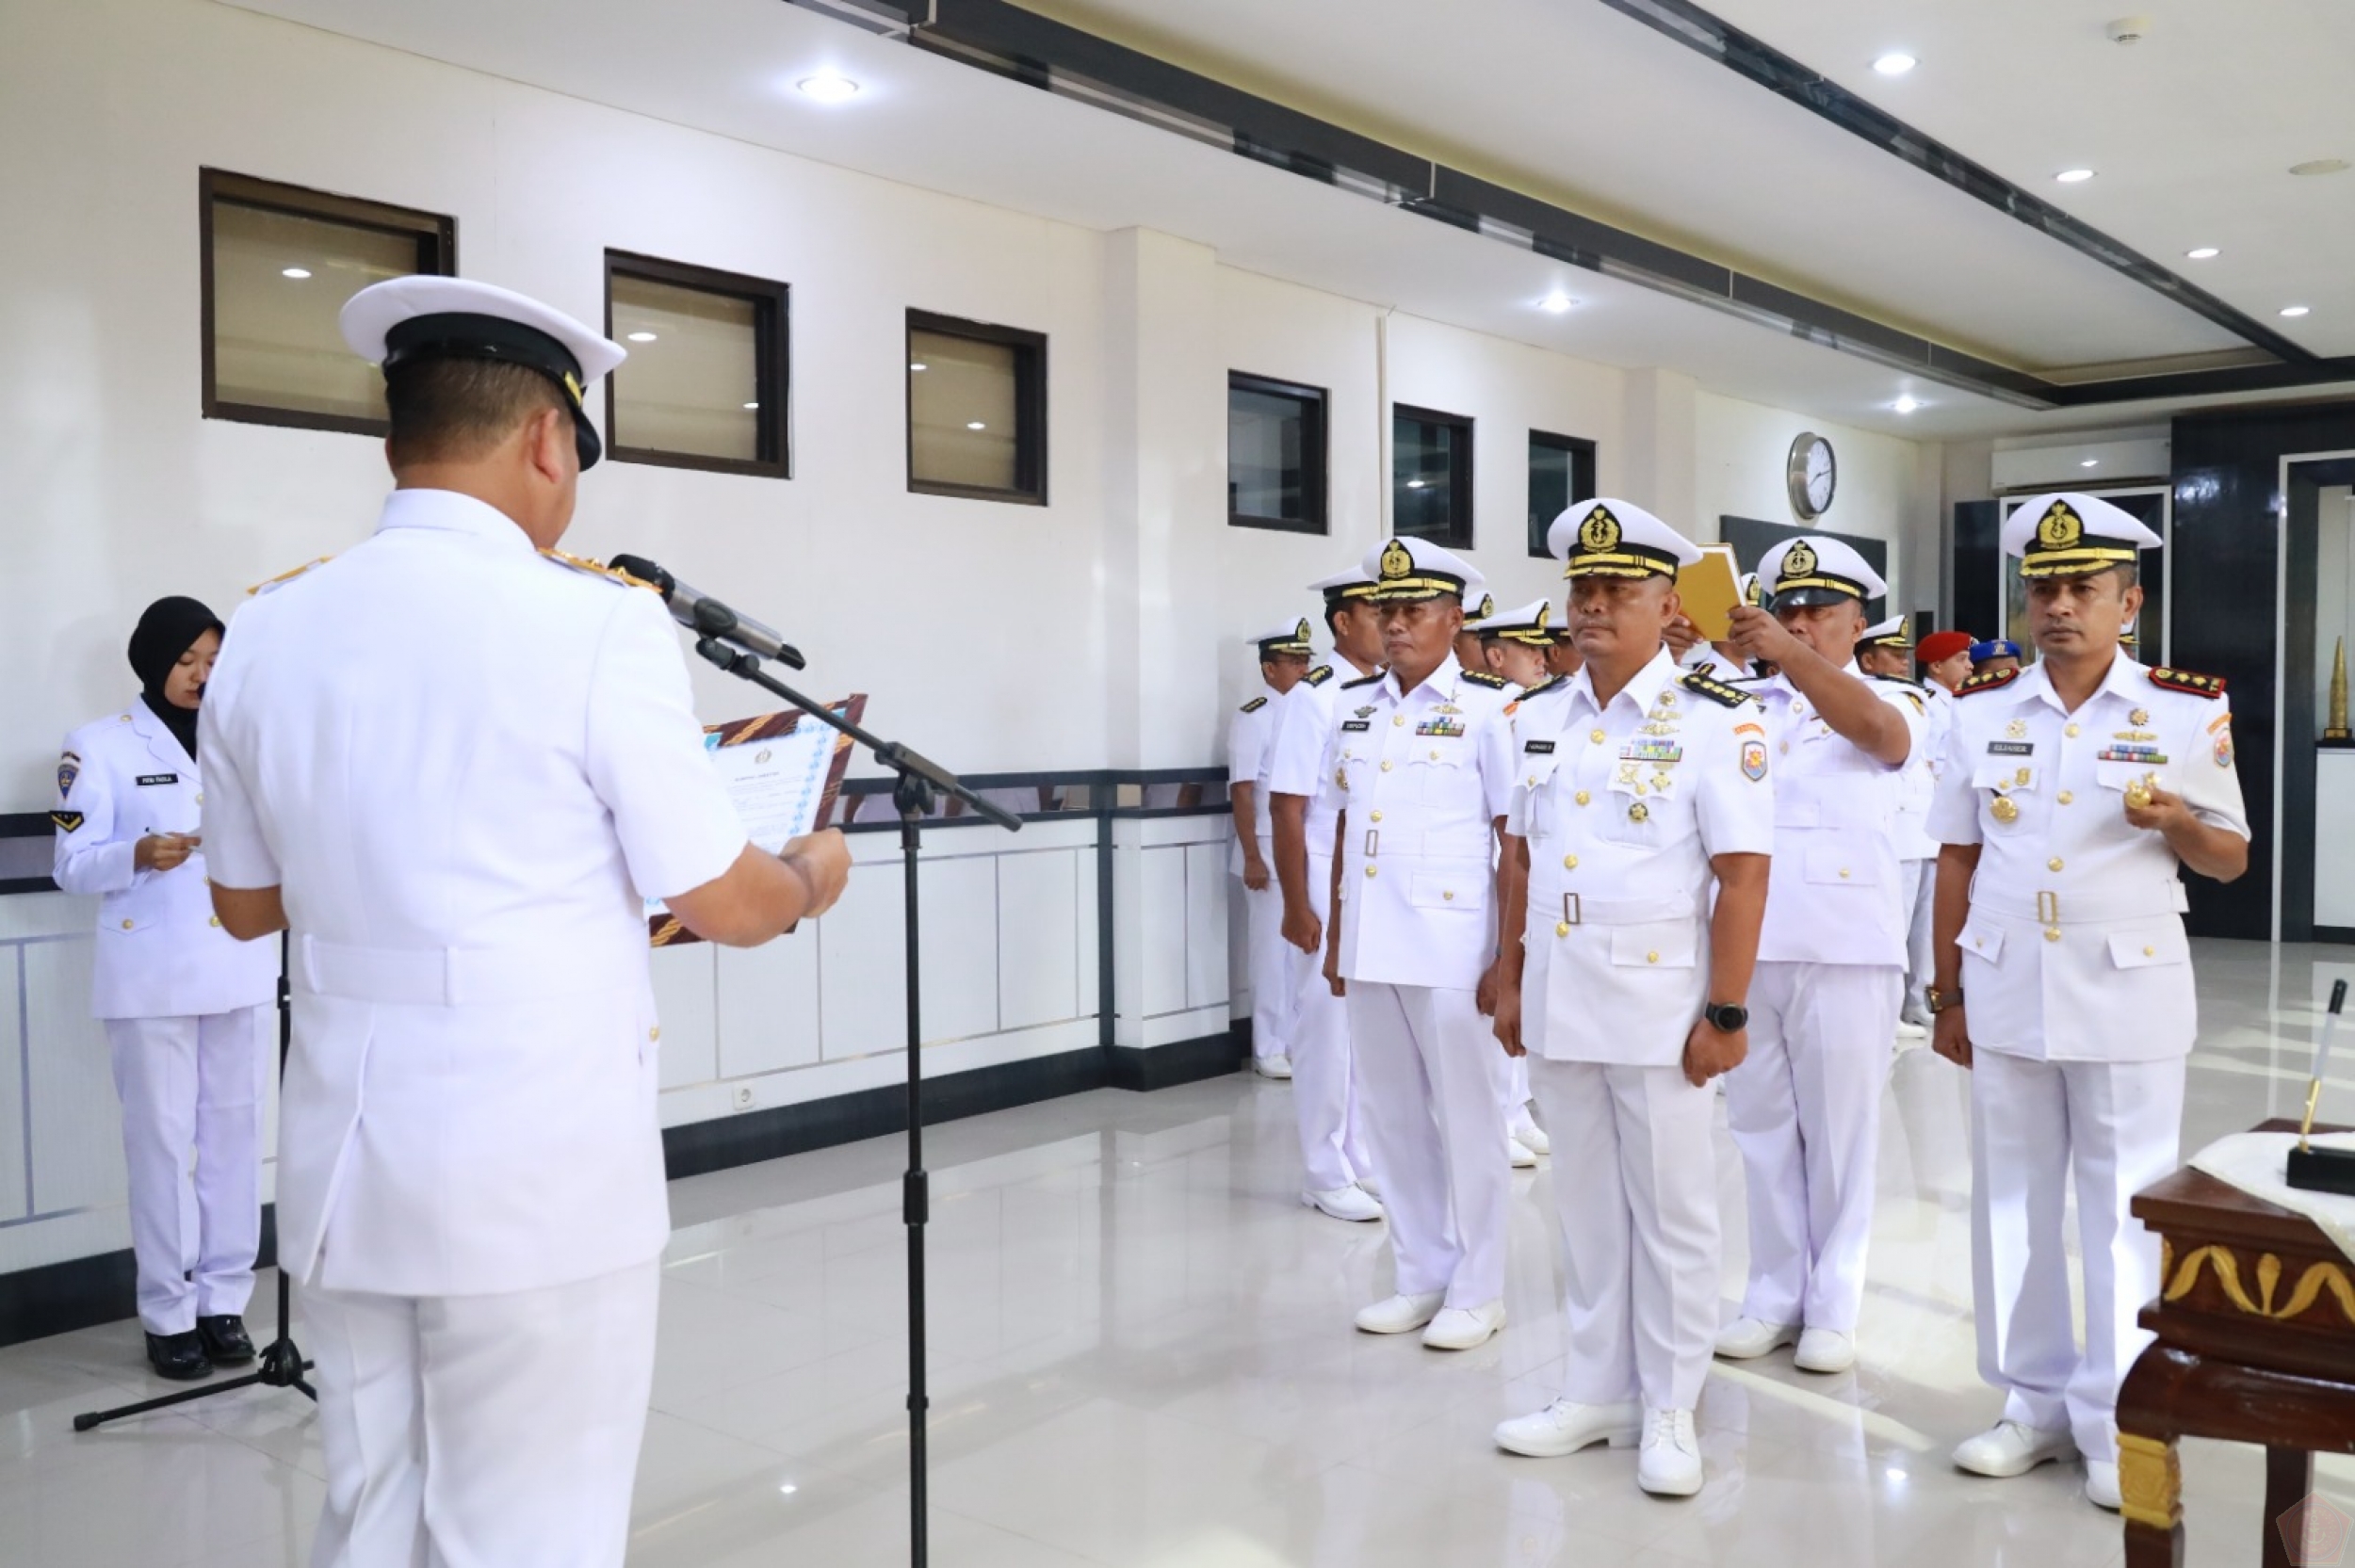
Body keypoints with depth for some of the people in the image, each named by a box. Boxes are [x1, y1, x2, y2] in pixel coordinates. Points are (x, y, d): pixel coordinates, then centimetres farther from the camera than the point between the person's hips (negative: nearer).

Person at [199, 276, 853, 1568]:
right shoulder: (600, 625, -13)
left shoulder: (264, 637, 3)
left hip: (343, 1164, 6)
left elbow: (245, 904, 15)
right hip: (541, 1172, -5)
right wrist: (812, 875, 12)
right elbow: (726, 909, -8)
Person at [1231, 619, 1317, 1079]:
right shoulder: (1253, 716, -10)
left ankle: (1299, 1039, 20)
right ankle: (1270, 1049, 11)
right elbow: (1242, 790, -13)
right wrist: (1252, 857, -16)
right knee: (1274, 949, 1)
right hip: (1271, 850, -6)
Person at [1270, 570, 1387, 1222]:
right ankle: (1326, 1176, 16)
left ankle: (1364, 1159, 25)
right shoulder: (1315, 698, -10)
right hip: (1331, 886, -5)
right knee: (1327, 1023, 4)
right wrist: (1296, 905, -12)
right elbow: (1287, 807, -11)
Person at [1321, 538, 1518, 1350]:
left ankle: (1476, 1290, 19)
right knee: (1393, 1118, 12)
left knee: (1464, 1117, 5)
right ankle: (1422, 1277, 26)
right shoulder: (1353, 706, 10)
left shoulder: (1488, 706, -7)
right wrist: (1335, 935, 13)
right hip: (1370, 947, 6)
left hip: (1452, 947, -6)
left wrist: (1511, 957, -11)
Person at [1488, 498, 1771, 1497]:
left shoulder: (1716, 722, -9)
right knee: (1585, 1206, 14)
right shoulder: (1537, 718, 7)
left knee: (1673, 1214, 7)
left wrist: (1725, 1014, -13)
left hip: (1662, 1007, -5)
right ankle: (1596, 1393, 27)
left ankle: (1670, 1413, 21)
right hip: (1558, 1004, 5)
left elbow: (1743, 874, -11)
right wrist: (1510, 982, 11)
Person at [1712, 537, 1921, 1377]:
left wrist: (1792, 653, -38)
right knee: (1763, 1127, 10)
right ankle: (1774, 1294, 22)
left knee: (1840, 1131, 6)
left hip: (1844, 953, -3)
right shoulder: (1741, 704, 10)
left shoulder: (1890, 702, 1)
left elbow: (1877, 730, -22)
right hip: (1747, 949, 3)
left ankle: (1834, 1305, 17)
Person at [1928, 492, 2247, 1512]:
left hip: (2126, 996, -3)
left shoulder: (2188, 713, -3)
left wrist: (2175, 822, -20)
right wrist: (1948, 997, 5)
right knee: (2013, 1204, 10)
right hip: (2006, 994, 3)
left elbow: (2231, 860, 2)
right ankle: (2036, 1404, 24)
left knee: (2125, 1211, 4)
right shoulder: (1980, 712, 4)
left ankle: (2120, 1426, 17)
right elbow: (1957, 862, 6)